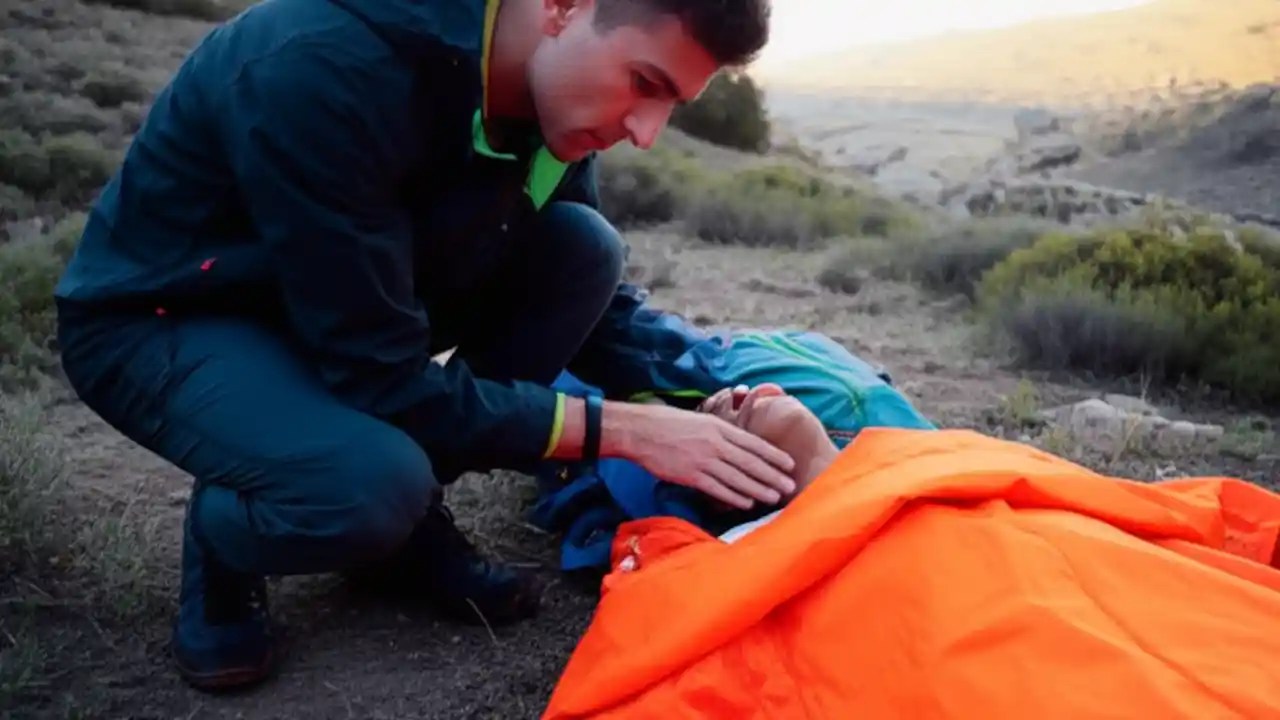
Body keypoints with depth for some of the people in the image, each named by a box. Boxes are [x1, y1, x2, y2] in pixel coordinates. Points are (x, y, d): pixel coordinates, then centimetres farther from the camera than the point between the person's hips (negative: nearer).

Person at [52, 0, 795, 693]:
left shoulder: (548, 85, -12)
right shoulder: (323, 72, -35)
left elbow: (591, 288, 0)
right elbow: (381, 380, -32)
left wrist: (704, 405, -15)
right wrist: (623, 429, -29)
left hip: (349, 299, 7)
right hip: (161, 318, -7)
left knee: (582, 249, -14)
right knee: (374, 484, -36)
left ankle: (410, 522, 0)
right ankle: (224, 542, 0)